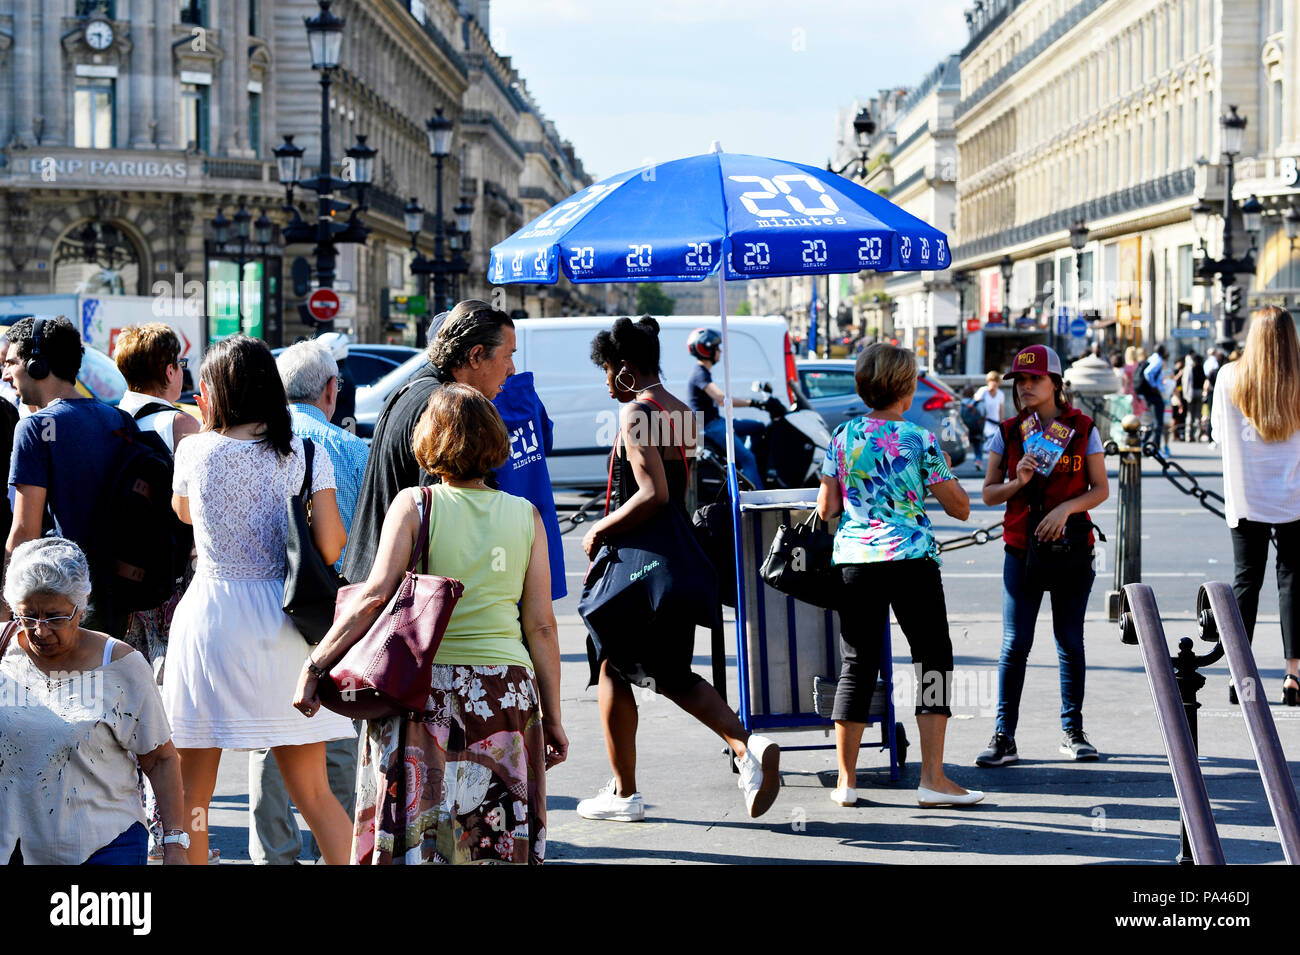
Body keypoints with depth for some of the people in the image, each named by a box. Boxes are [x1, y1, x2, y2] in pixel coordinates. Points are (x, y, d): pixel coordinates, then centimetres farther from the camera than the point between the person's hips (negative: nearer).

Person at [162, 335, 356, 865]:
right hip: (284, 621, 2)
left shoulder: (195, 451, -2)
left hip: (210, 616, -1)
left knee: (192, 791, 10)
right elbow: (330, 547, -8)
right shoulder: (305, 453, -2)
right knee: (313, 791, 9)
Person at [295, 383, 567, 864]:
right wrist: (552, 717, 9)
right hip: (508, 693, 2)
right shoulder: (525, 515, 4)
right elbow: (541, 626, 3)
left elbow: (375, 595, -12)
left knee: (416, 838, 5)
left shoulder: (413, 505, -3)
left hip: (426, 689, -2)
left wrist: (315, 665, -7)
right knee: (502, 840, 10)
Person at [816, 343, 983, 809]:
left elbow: (825, 509, 6)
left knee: (856, 666, 9)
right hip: (911, 560, -4)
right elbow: (959, 507, 1)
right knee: (934, 662, 4)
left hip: (854, 560, 4)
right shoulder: (920, 440, -4)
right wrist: (943, 470, 18)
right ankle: (933, 779, 0)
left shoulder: (843, 436, 4)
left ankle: (846, 781, 10)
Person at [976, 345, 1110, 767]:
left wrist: (1066, 508, -15)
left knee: (1070, 641, 6)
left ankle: (1073, 732, 18)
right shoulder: (1007, 433, 4)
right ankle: (1004, 738, -2)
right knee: (1014, 643, -5)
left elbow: (1100, 489, 1)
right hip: (1021, 549, 0)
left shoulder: (1083, 429, 1)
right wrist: (1017, 482, -14)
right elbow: (989, 494, 6)